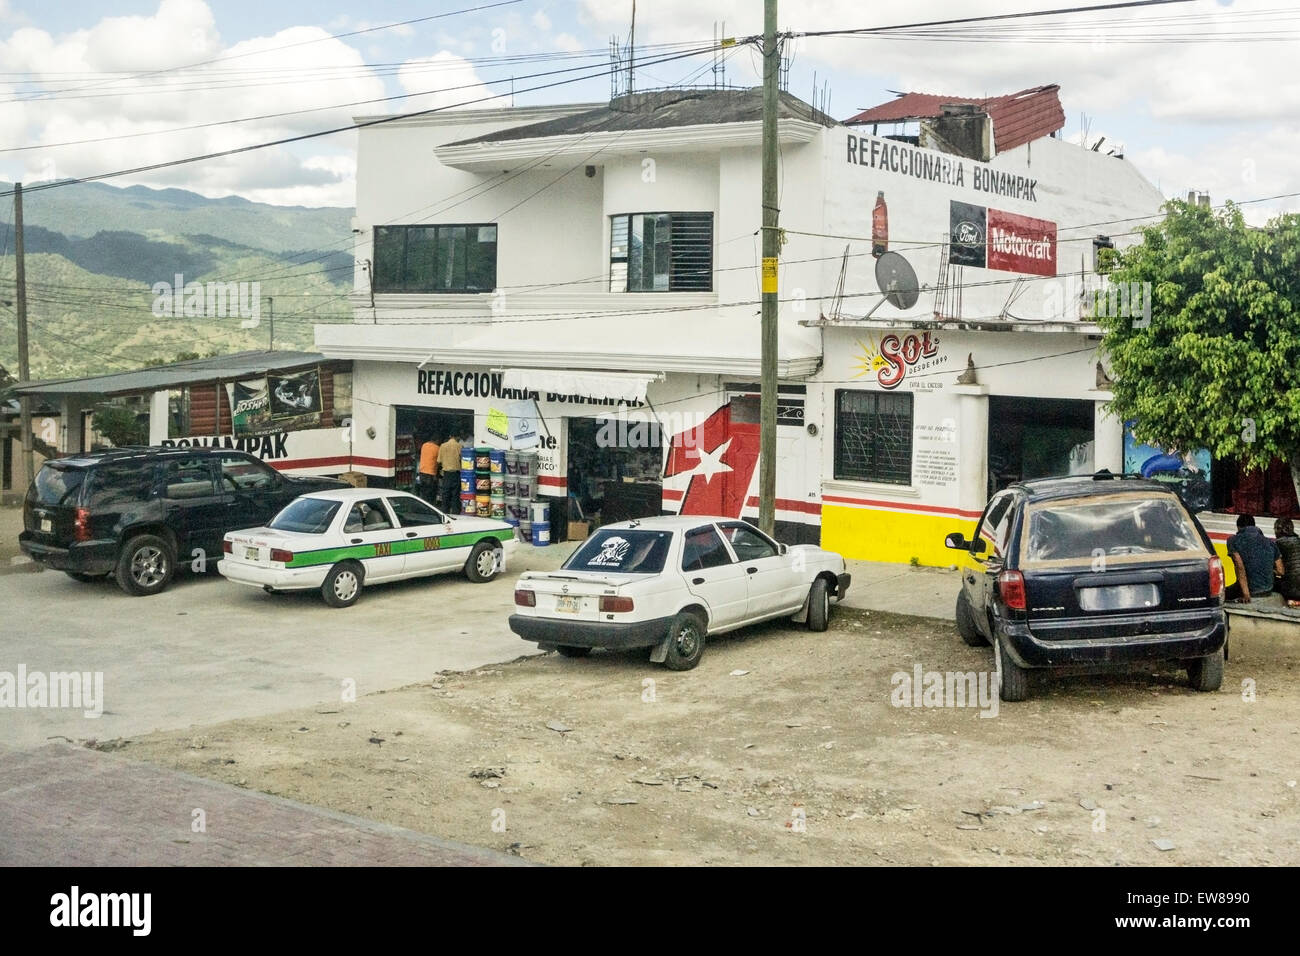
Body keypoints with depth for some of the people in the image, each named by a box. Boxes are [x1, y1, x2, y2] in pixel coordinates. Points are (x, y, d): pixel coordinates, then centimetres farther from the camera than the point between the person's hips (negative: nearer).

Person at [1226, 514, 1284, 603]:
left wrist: (1246, 595, -21)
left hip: (1250, 591, -5)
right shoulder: (1270, 543, 8)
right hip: (1268, 592, 5)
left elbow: (1240, 567, -16)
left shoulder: (1233, 540, -3)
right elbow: (1280, 571, 6)